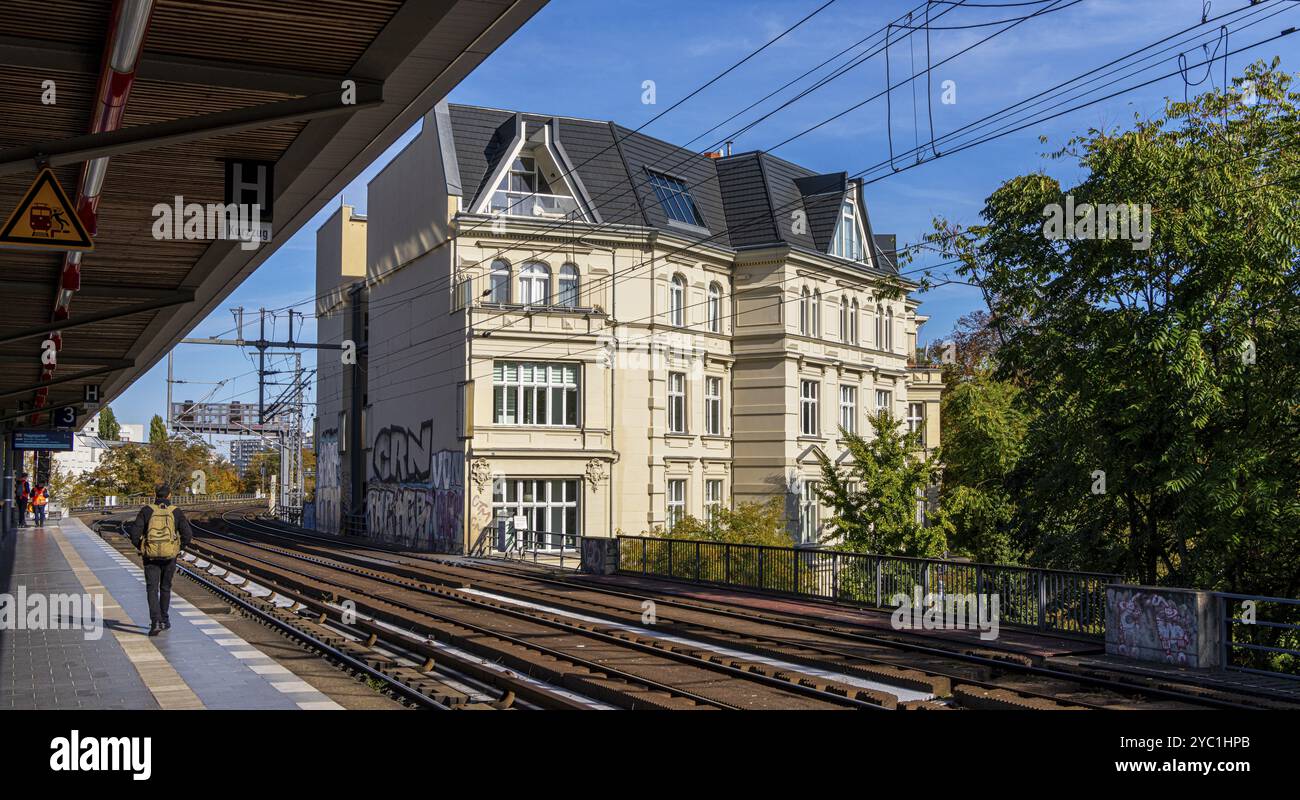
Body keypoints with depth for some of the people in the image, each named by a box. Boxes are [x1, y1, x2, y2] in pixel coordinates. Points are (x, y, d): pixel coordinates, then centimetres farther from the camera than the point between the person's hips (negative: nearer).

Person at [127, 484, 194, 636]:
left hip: (151, 555, -1)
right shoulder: (176, 512, 1)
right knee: (165, 587, 19)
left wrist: (140, 547, 8)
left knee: (152, 589, 0)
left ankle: (156, 622, -16)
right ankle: (164, 619, 28)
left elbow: (135, 532, -8)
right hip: (170, 555, 1)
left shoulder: (147, 511, 0)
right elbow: (188, 534, -7)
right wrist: (180, 548, 8)